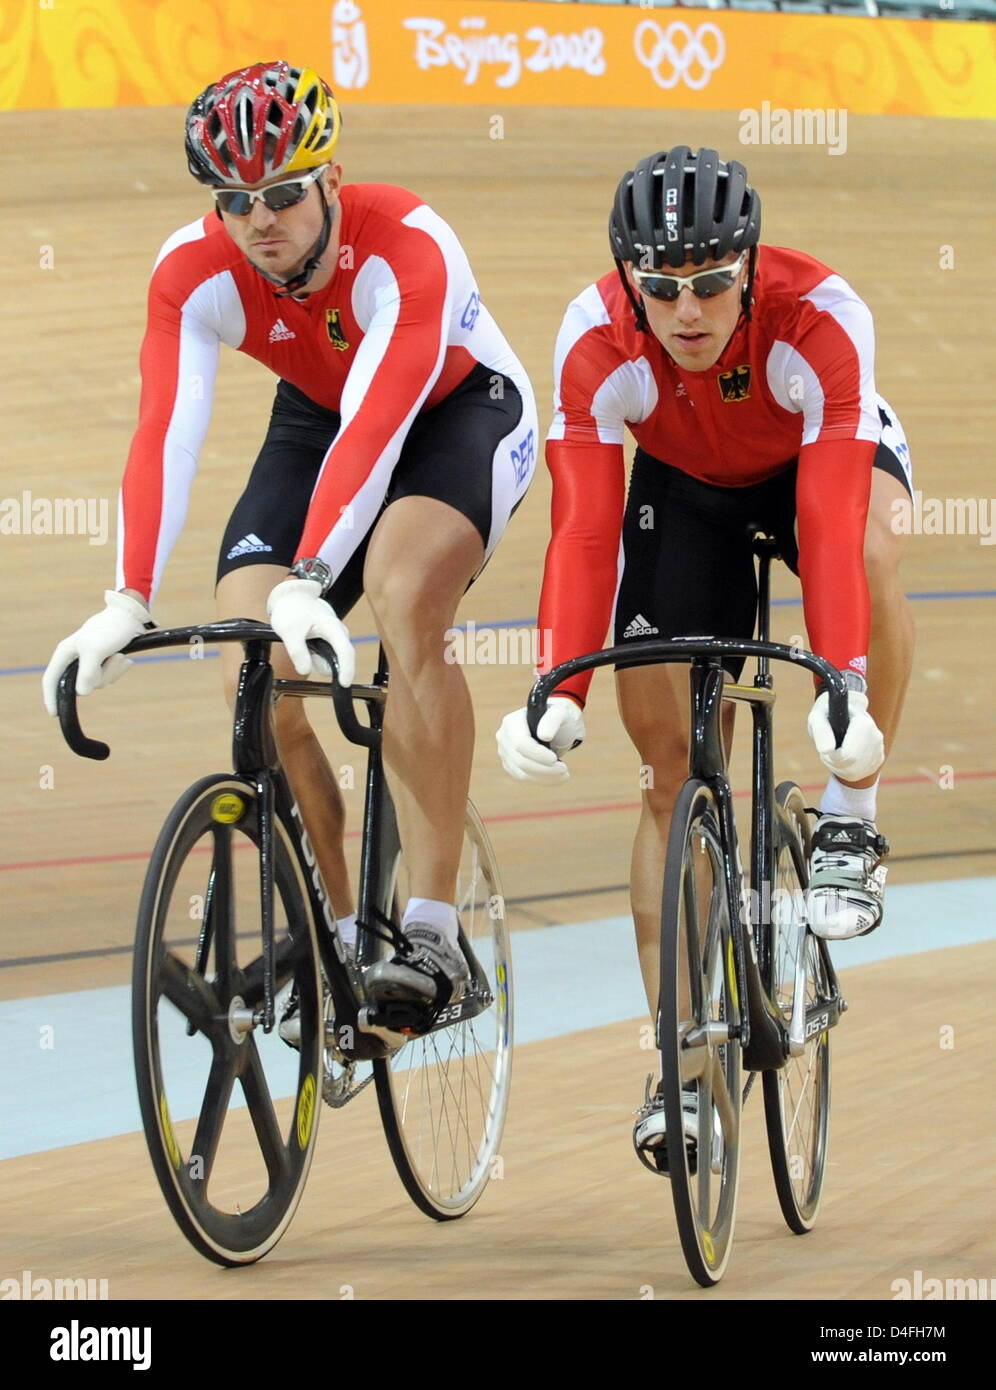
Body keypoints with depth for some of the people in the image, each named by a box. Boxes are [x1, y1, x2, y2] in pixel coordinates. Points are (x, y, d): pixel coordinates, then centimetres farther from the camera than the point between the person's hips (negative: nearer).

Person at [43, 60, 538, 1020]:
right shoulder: (194, 272, -25)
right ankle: (334, 932, 5)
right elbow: (164, 436, -35)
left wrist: (308, 584, -59)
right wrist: (128, 603, -48)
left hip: (461, 409, -4)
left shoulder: (407, 247, -36)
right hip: (318, 418, 5)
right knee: (252, 674, -14)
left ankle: (433, 934, -32)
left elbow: (377, 428, -46)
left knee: (404, 597, -34)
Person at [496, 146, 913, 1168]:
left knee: (869, 553, -38)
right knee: (671, 765, -6)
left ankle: (849, 824, -20)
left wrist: (843, 688, -54)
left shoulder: (819, 318, -37)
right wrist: (558, 694, -45)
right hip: (685, 485, 2)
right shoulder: (596, 343, -32)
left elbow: (832, 522, -44)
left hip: (820, 457, -1)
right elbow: (583, 531, -34)